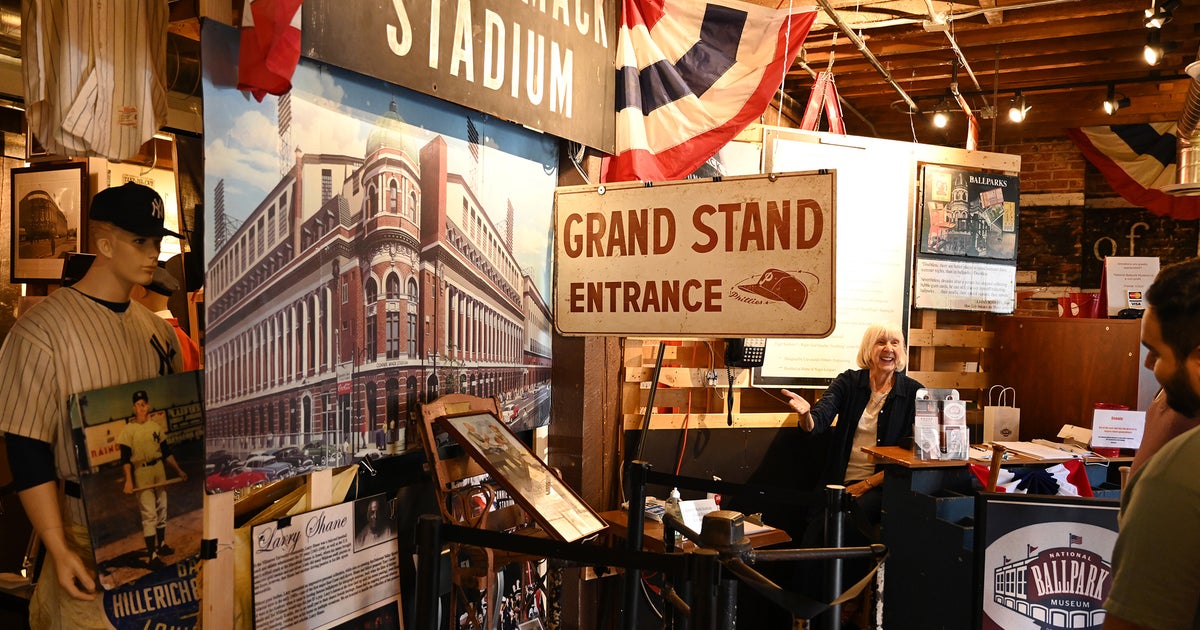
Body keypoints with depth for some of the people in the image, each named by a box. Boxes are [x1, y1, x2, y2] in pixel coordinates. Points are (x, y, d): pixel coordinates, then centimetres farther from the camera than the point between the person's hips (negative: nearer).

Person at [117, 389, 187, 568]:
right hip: (141, 473, -5)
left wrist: (178, 470, 15)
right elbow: (125, 458, -11)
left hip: (159, 470, 5)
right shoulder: (129, 430, -7)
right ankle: (152, 555, -8)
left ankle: (161, 544, 30)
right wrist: (128, 480, -21)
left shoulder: (157, 427, 7)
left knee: (161, 510, 14)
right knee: (149, 514, -8)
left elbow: (166, 452, 14)